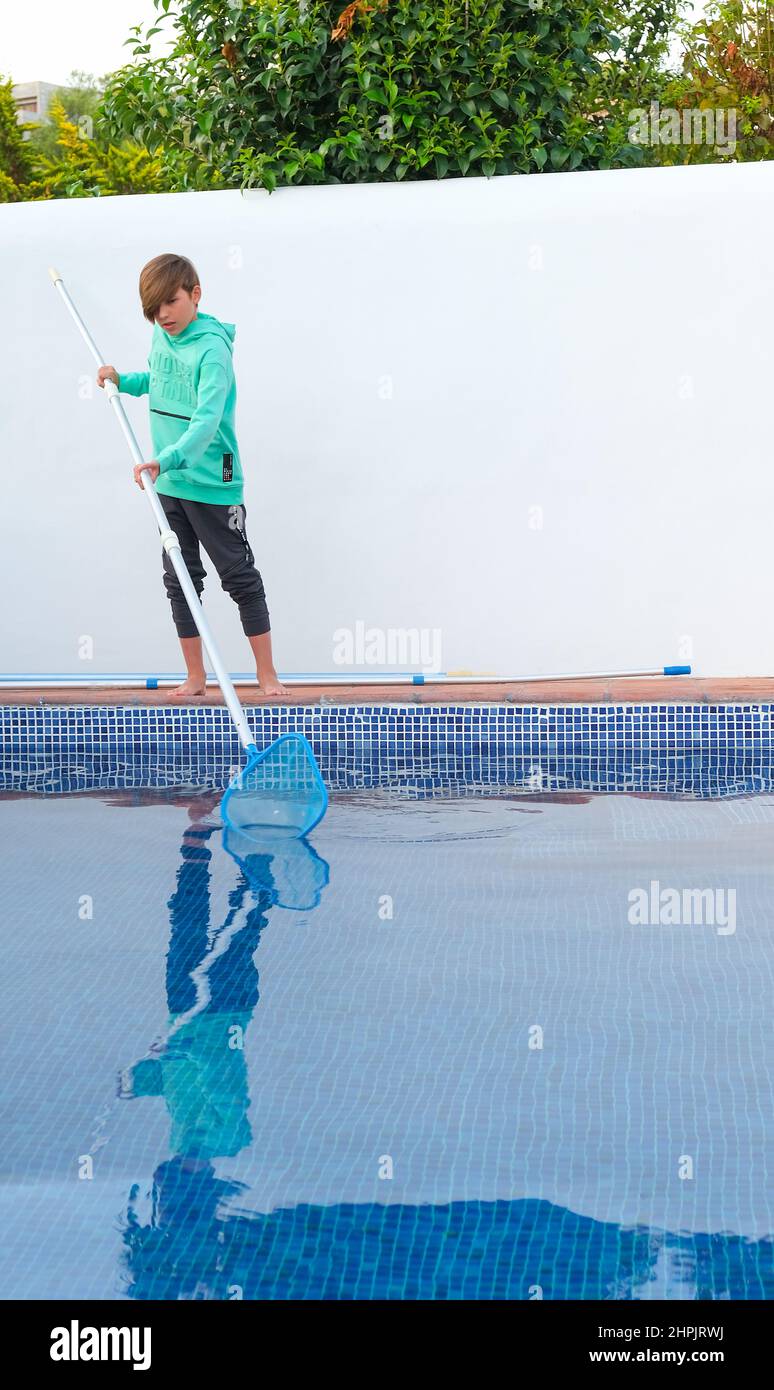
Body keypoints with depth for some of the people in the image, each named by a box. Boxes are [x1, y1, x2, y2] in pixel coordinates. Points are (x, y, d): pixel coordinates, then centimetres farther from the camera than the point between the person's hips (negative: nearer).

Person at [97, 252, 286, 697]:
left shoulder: (212, 347, -19)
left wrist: (168, 459, -44)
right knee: (180, 579, 10)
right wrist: (124, 380, 9)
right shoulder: (161, 336, 4)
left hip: (211, 484, -7)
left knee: (240, 577, 2)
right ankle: (196, 676, 18)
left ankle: (267, 673, 10)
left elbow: (207, 419, -31)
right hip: (169, 482, 8)